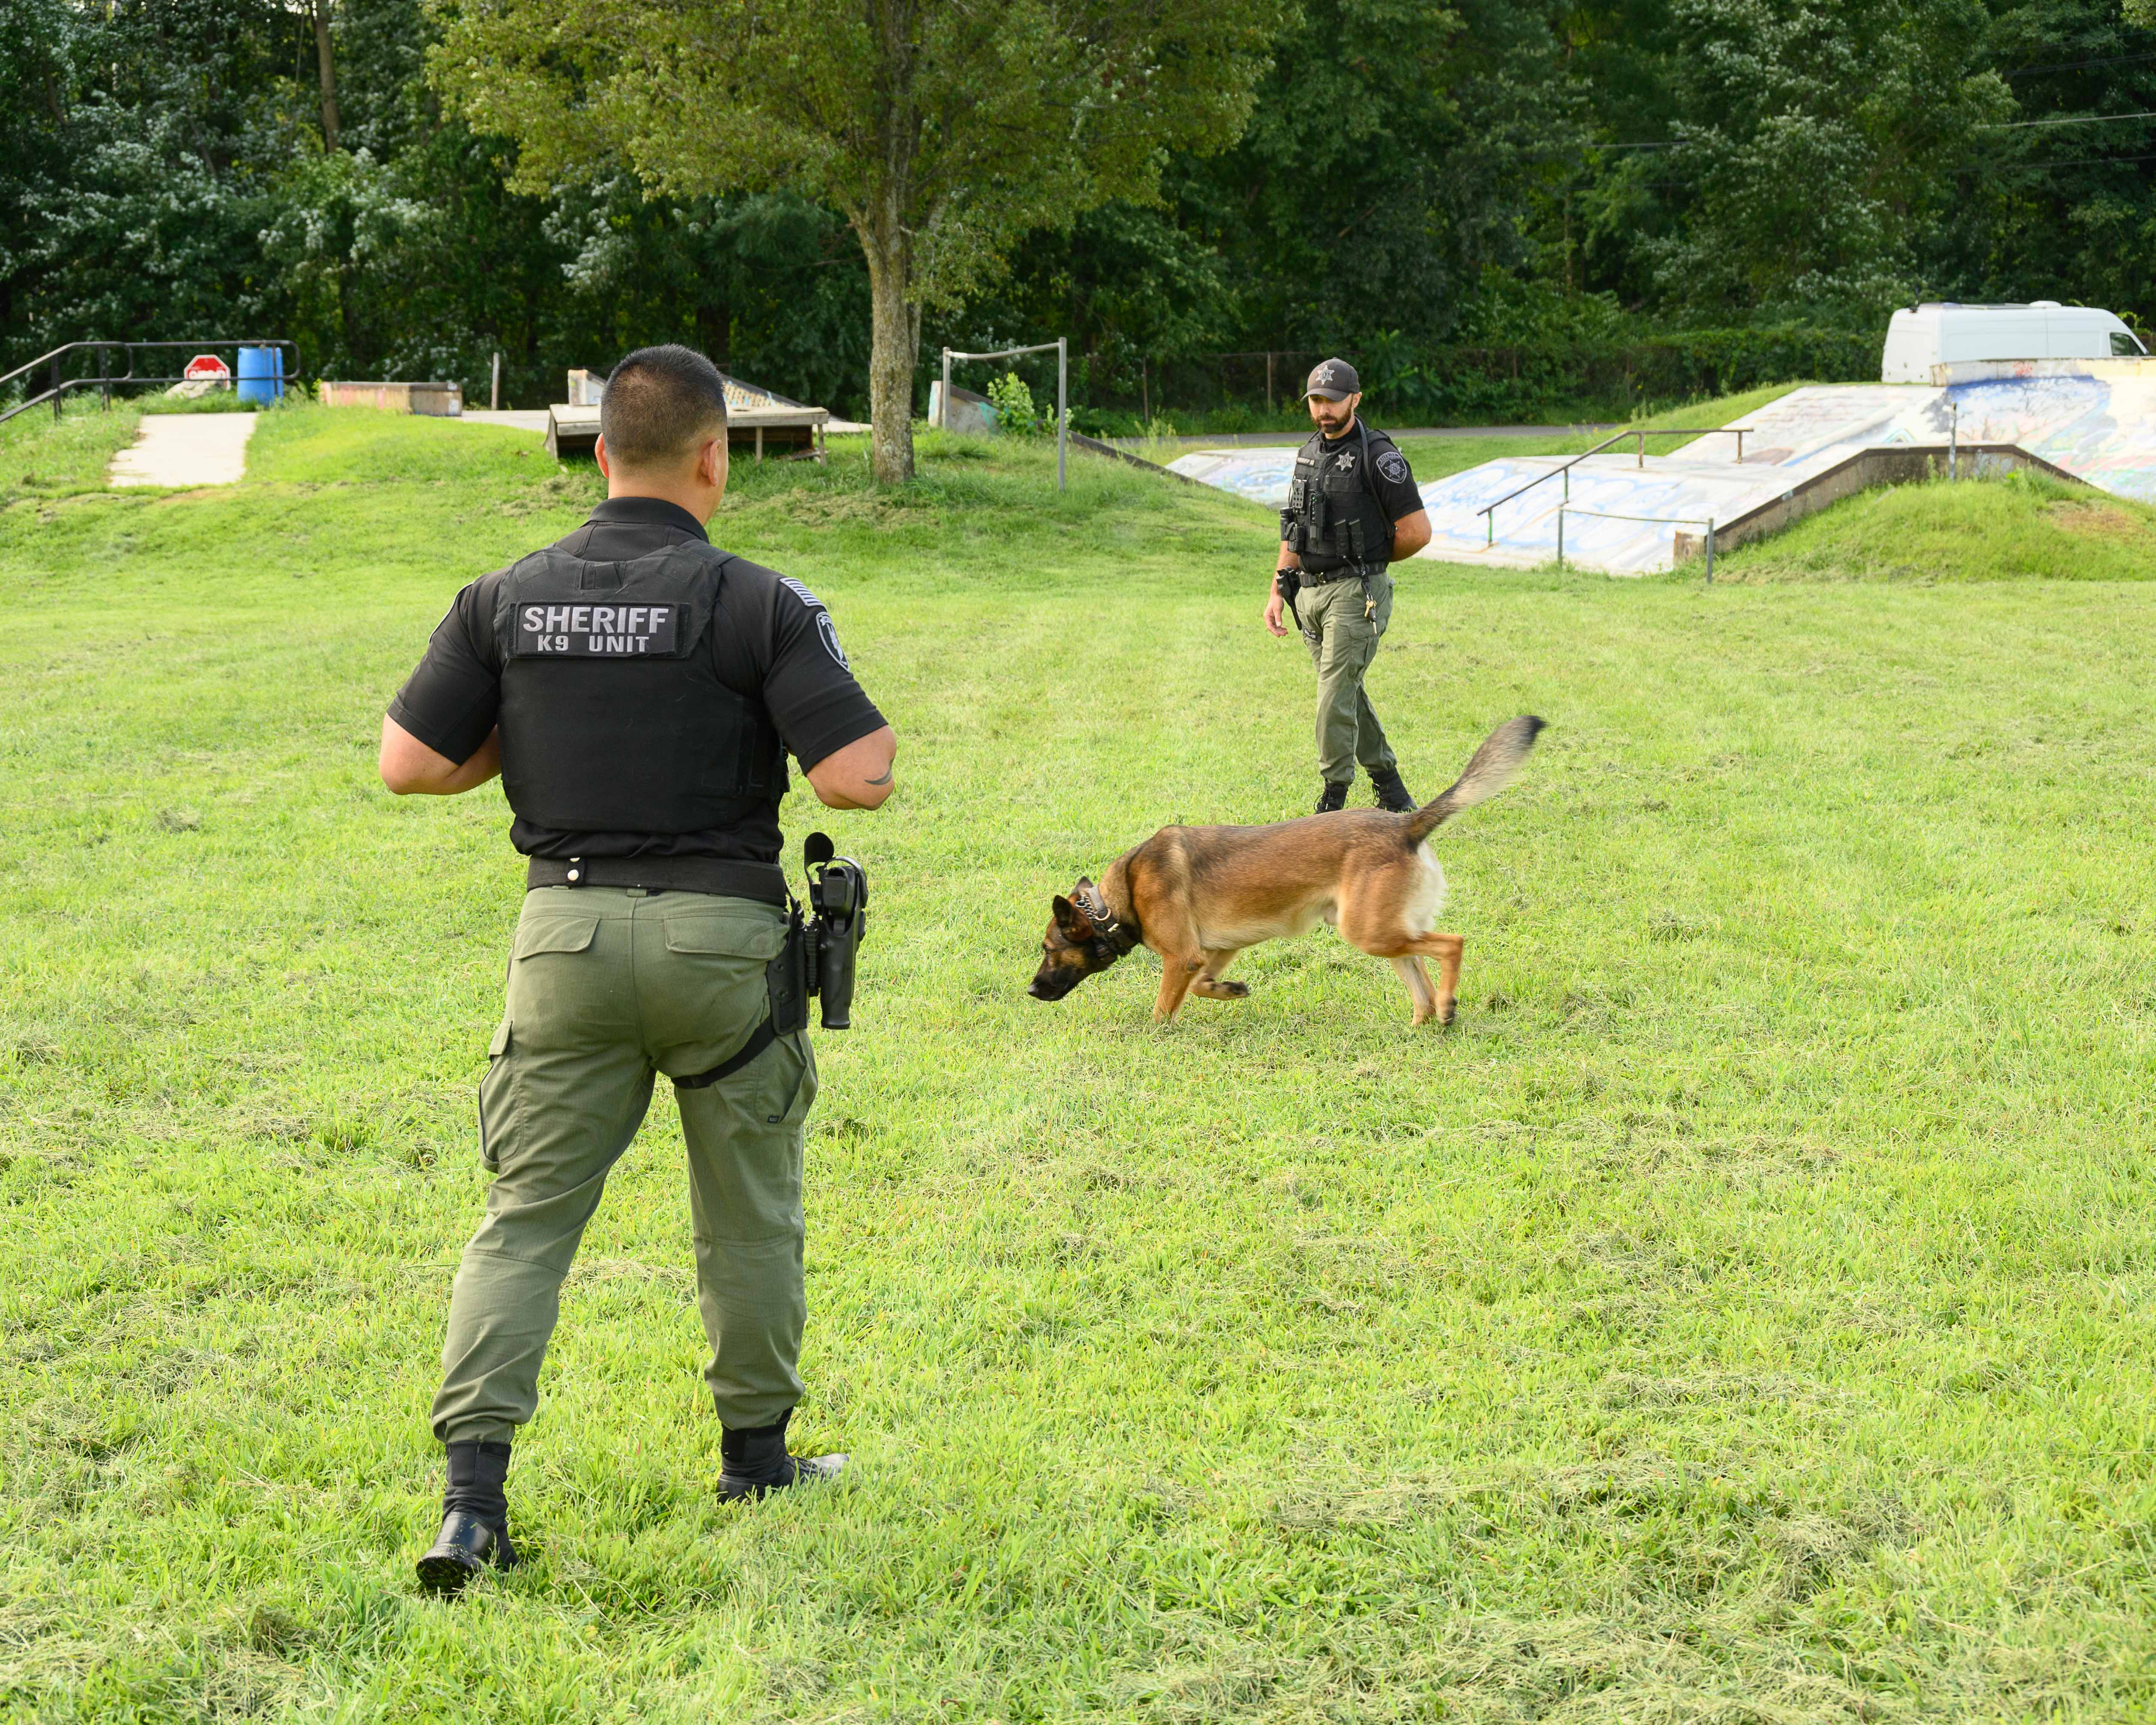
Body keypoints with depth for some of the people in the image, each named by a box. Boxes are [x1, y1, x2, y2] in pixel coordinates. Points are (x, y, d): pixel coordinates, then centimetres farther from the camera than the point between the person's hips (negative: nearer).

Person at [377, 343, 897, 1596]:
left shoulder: (510, 600, 2)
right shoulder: (759, 603, -8)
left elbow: (410, 765, 1)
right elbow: (856, 779, -13)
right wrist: (882, 738, 9)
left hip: (567, 928, 2)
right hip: (719, 931, -2)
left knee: (528, 1211, 6)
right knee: (750, 1212, 15)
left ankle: (474, 1492, -4)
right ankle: (758, 1455, 28)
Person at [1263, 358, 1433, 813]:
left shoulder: (1379, 456, -12)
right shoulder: (1309, 453, 12)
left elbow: (1418, 532, -12)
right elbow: (1294, 531, 18)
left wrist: (1366, 562, 1)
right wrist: (1278, 592, 11)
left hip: (1356, 596, -8)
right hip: (1310, 593, 8)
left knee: (1336, 699, -12)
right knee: (1348, 695, 14)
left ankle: (1332, 801, -3)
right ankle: (1393, 795, 25)